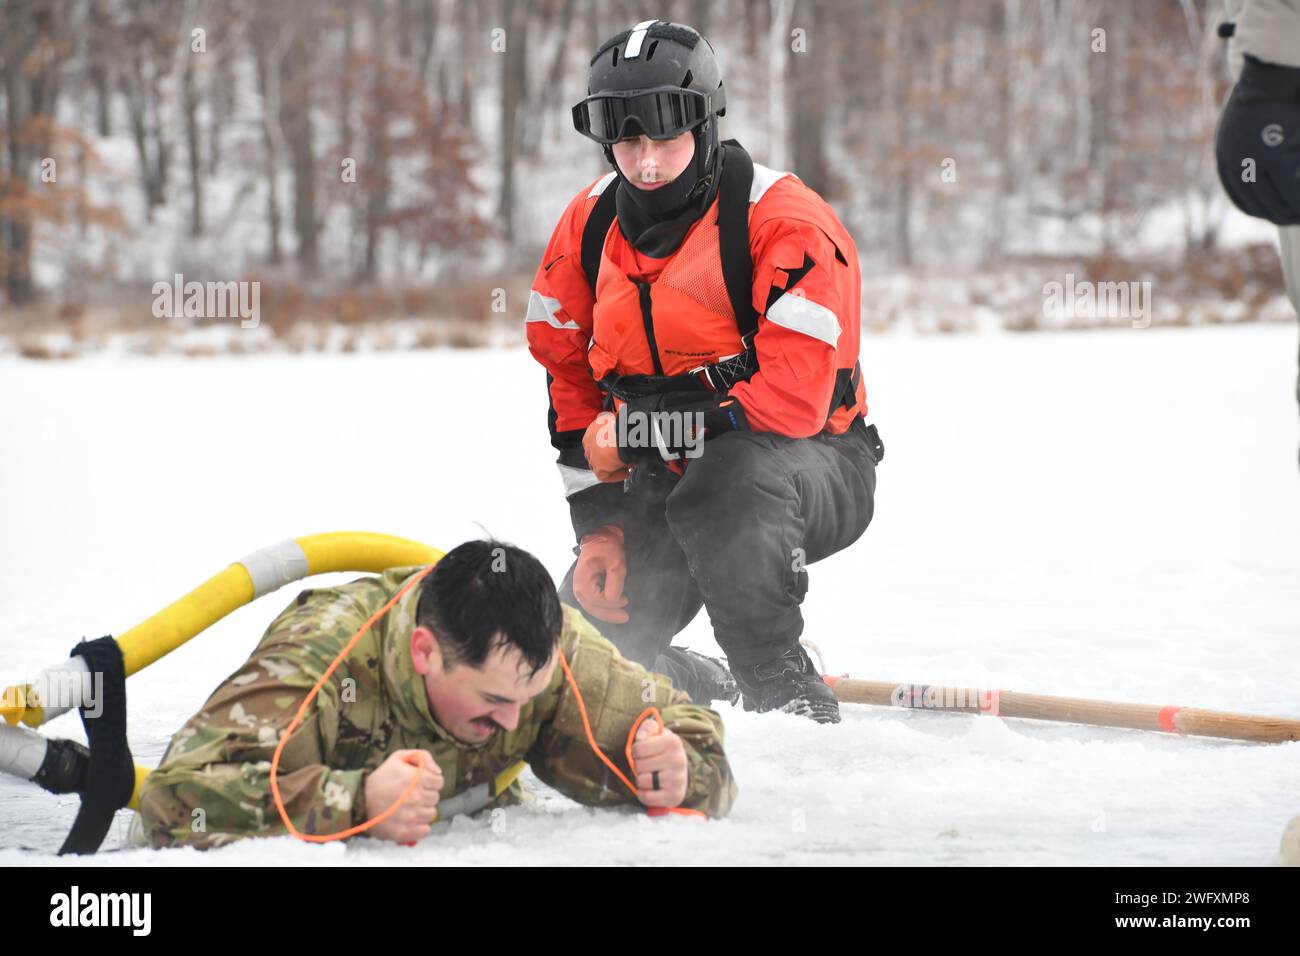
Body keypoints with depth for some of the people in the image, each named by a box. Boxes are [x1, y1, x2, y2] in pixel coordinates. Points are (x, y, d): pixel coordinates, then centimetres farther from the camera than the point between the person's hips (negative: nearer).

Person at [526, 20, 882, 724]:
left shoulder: (788, 223, -20)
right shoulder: (589, 226, 0)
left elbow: (791, 401, -27)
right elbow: (569, 379, 7)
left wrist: (634, 428, -23)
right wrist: (598, 526, -2)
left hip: (815, 465, -6)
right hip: (666, 485, 6)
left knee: (724, 487, -40)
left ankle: (786, 692, -21)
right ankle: (698, 692, 24)